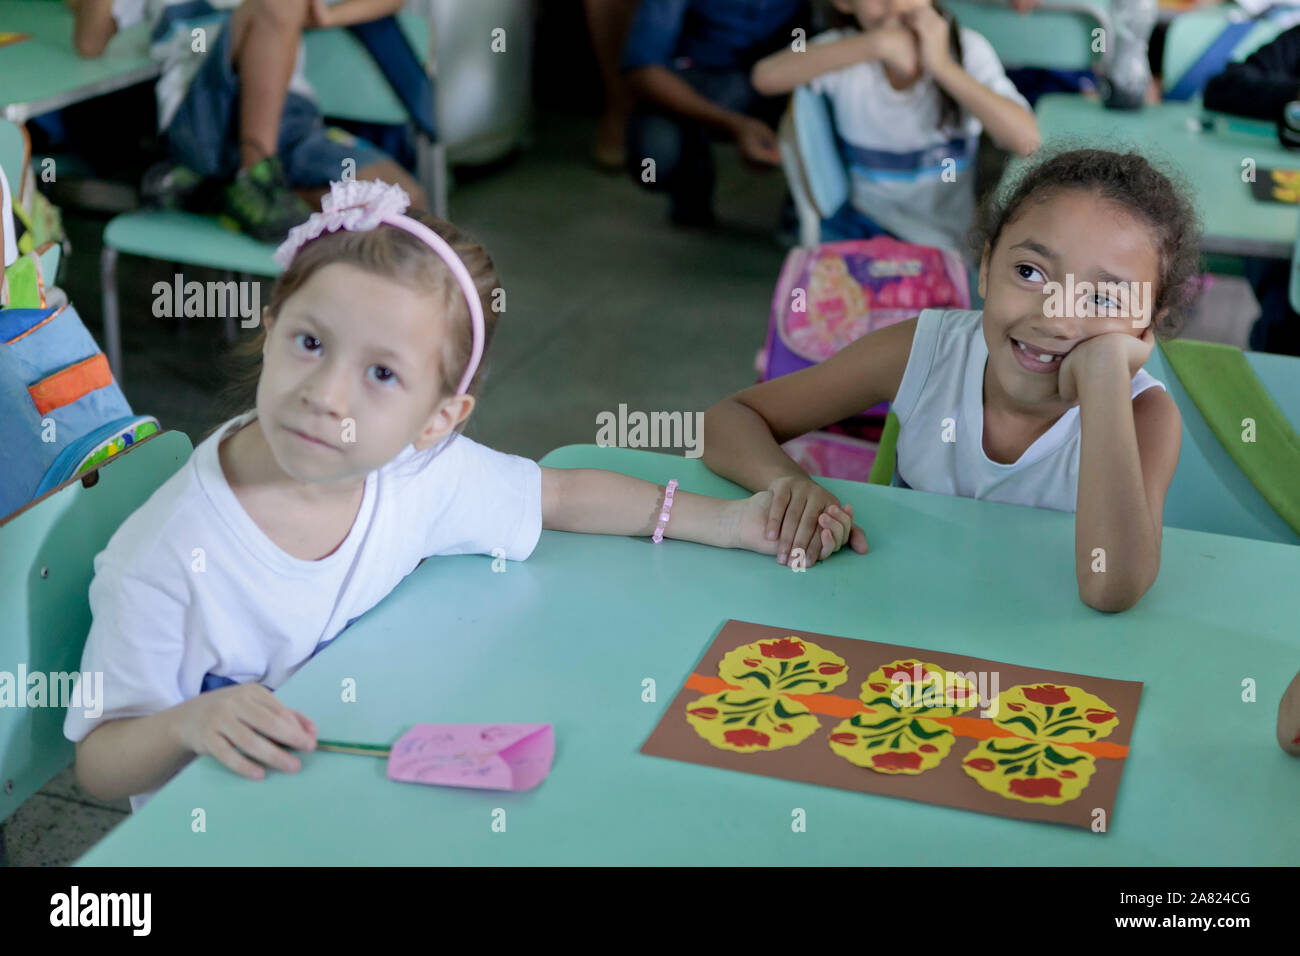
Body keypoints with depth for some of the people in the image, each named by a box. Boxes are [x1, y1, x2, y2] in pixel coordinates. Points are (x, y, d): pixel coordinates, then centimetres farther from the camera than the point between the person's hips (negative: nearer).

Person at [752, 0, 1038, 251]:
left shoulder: (966, 49, -10)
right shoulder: (845, 47, -9)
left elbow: (1027, 140, -24)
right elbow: (766, 76, -32)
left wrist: (942, 65, -27)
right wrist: (878, 43, -38)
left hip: (944, 243, -1)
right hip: (860, 229, 1)